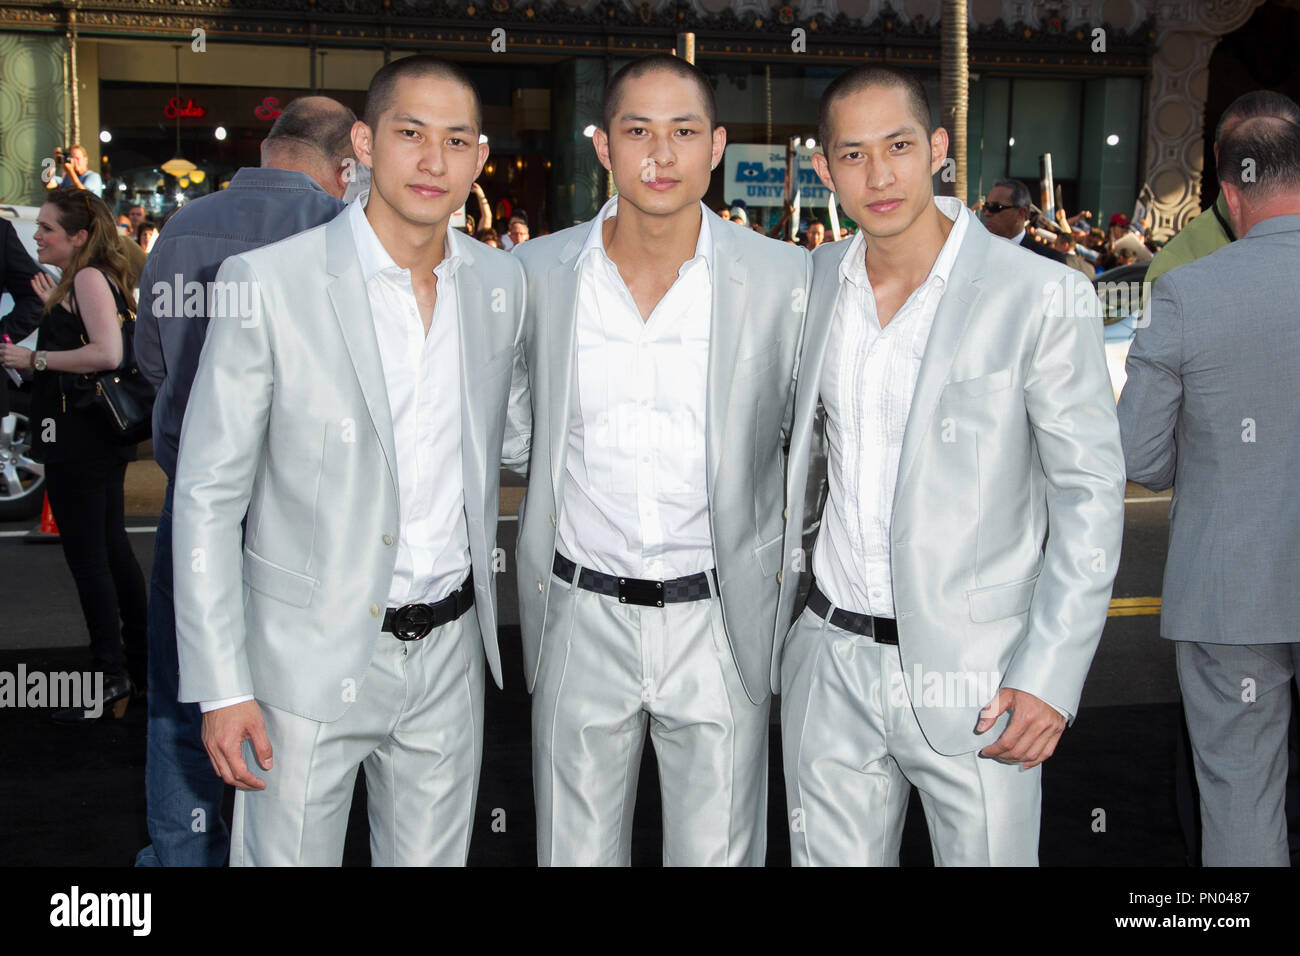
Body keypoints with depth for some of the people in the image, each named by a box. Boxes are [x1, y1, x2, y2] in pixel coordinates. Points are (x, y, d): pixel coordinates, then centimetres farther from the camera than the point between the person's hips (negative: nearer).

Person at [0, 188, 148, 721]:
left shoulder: (88, 277, -12)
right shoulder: (98, 279, 17)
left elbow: (107, 354, -25)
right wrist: (53, 306, 20)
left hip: (78, 440, -11)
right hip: (102, 437, 11)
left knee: (87, 557, -6)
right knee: (112, 549, 16)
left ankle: (109, 682, -2)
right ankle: (139, 666, 25)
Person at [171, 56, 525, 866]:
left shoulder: (503, 283, 2)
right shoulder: (268, 283, -13)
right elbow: (209, 494, -10)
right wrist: (221, 685, -12)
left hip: (449, 651, 4)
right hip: (311, 655, -4)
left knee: (432, 857, 16)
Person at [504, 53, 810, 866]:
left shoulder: (788, 278, -6)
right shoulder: (538, 273, -1)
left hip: (720, 623, -1)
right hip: (582, 617, 1)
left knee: (719, 850, 10)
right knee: (577, 851, 13)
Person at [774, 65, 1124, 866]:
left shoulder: (1045, 296, -9)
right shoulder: (811, 283, 5)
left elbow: (1090, 492, -8)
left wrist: (1051, 677, -13)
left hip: (973, 677, -4)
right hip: (831, 664, 4)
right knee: (832, 855, 14)